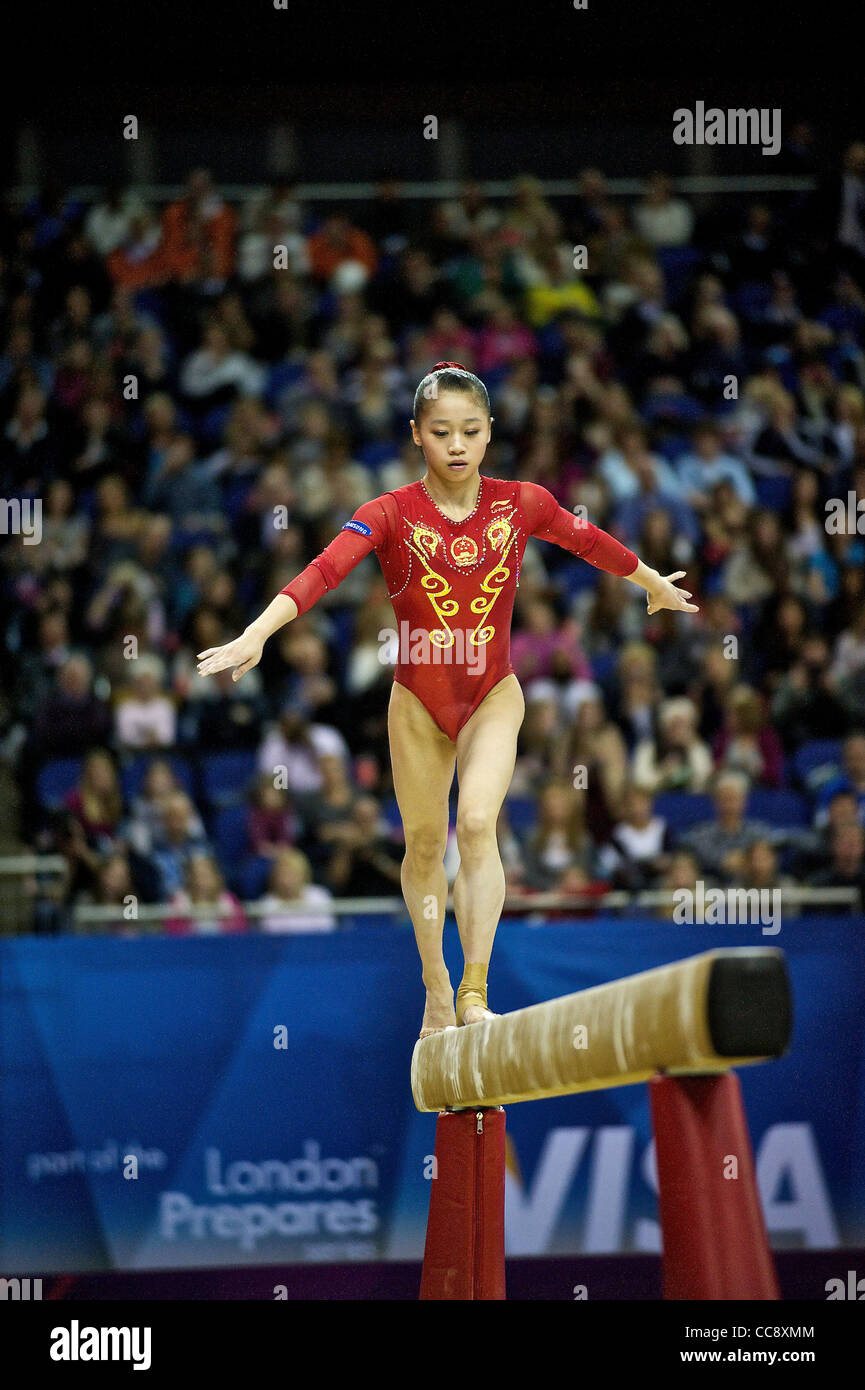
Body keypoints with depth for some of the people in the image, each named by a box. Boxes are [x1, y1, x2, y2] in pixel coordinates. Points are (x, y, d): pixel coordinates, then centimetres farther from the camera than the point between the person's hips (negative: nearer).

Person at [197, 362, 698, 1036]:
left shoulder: (521, 504, -6)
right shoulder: (392, 514, -13)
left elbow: (592, 542, 12)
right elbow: (324, 571, -27)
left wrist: (659, 587, 28)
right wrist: (254, 636, -41)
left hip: (493, 695, 0)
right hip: (419, 701, 0)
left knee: (477, 823, -20)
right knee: (425, 844, 10)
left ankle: (475, 990, -19)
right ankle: (437, 988, 29)